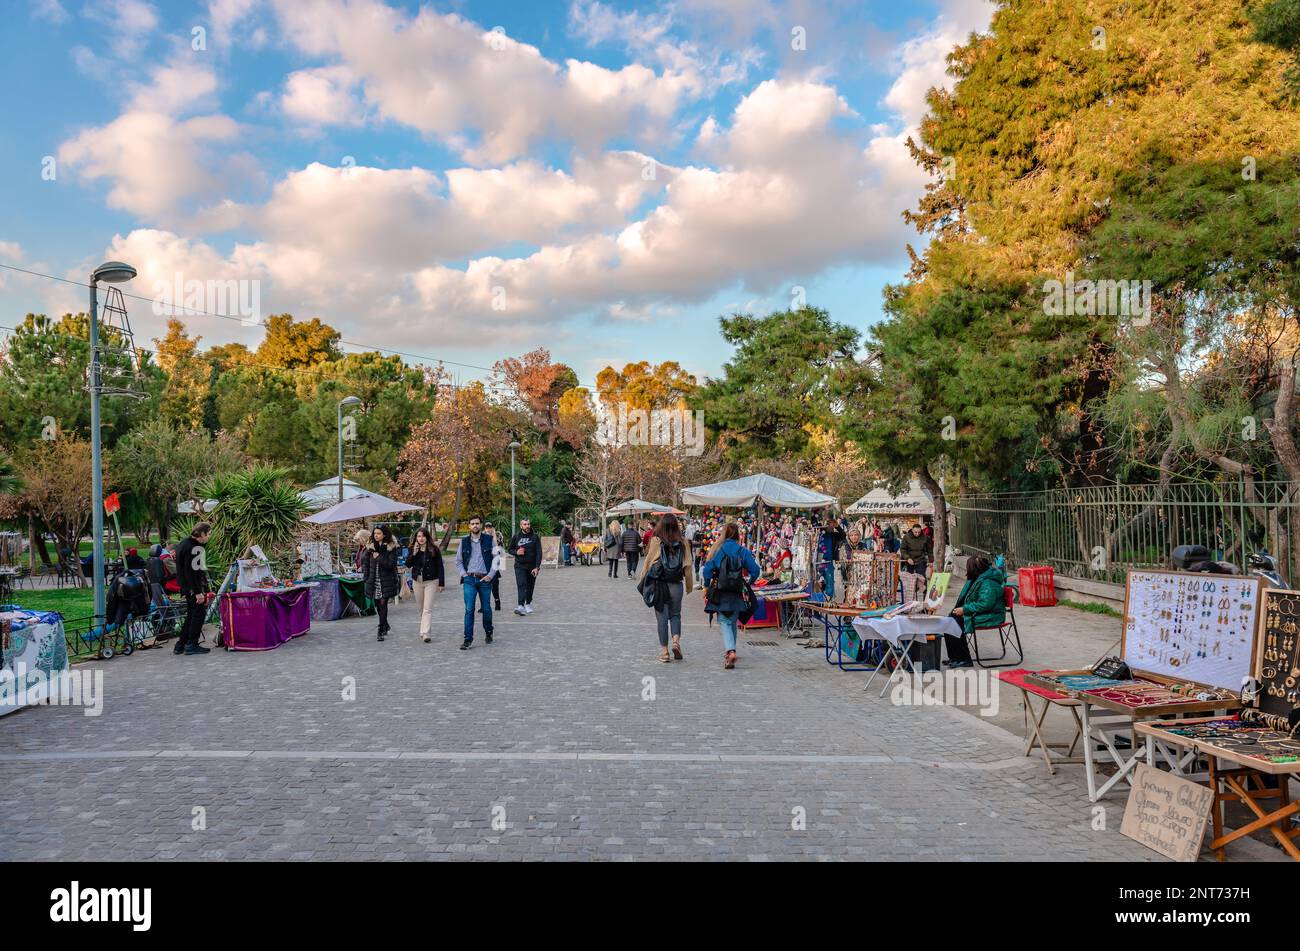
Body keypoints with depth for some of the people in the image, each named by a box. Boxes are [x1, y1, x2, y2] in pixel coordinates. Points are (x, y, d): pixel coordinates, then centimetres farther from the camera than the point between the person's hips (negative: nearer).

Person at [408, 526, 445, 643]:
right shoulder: (413, 549, 3)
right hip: (417, 581, 4)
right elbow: (408, 564, -1)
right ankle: (423, 630, 28)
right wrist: (414, 554, -16)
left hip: (431, 582, -4)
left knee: (427, 609, -9)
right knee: (420, 608, 14)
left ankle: (425, 633, -13)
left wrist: (441, 583, -7)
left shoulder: (434, 549, -7)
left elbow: (440, 567, -5)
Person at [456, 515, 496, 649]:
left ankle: (488, 633, 31)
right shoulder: (464, 541, 7)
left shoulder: (489, 540, 2)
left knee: (486, 609, 9)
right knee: (469, 609, -8)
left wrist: (490, 575, -7)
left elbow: (496, 557, 2)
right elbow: (458, 561, 15)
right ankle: (468, 639, -7)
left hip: (484, 579, 0)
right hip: (469, 579, 0)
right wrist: (463, 574, 1)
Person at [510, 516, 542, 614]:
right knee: (521, 585, -16)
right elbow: (510, 549, 13)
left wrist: (537, 567, -17)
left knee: (530, 586, 13)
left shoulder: (535, 537, -3)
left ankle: (528, 603, 35)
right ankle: (521, 606, -26)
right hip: (520, 566, 0)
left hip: (532, 566, 1)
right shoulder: (516, 536, 2)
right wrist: (516, 552, -10)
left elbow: (539, 553, -7)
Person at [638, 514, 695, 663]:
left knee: (662, 617, 6)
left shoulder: (656, 541, -8)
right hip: (677, 584, 2)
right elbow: (688, 565, 1)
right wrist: (689, 585, 10)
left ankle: (664, 650, 9)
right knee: (675, 614, 17)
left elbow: (648, 562, -3)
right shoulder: (683, 542, -2)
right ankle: (676, 641, -3)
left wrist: (642, 582, 7)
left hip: (659, 583, -1)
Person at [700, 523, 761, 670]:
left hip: (720, 593, -2)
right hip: (737, 593, 2)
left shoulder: (718, 550, -5)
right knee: (733, 622, 18)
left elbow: (707, 569, -9)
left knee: (724, 622, -1)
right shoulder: (743, 551, -1)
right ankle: (730, 650, 29)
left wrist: (707, 586, 4)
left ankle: (730, 651, -22)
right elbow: (754, 570, -3)